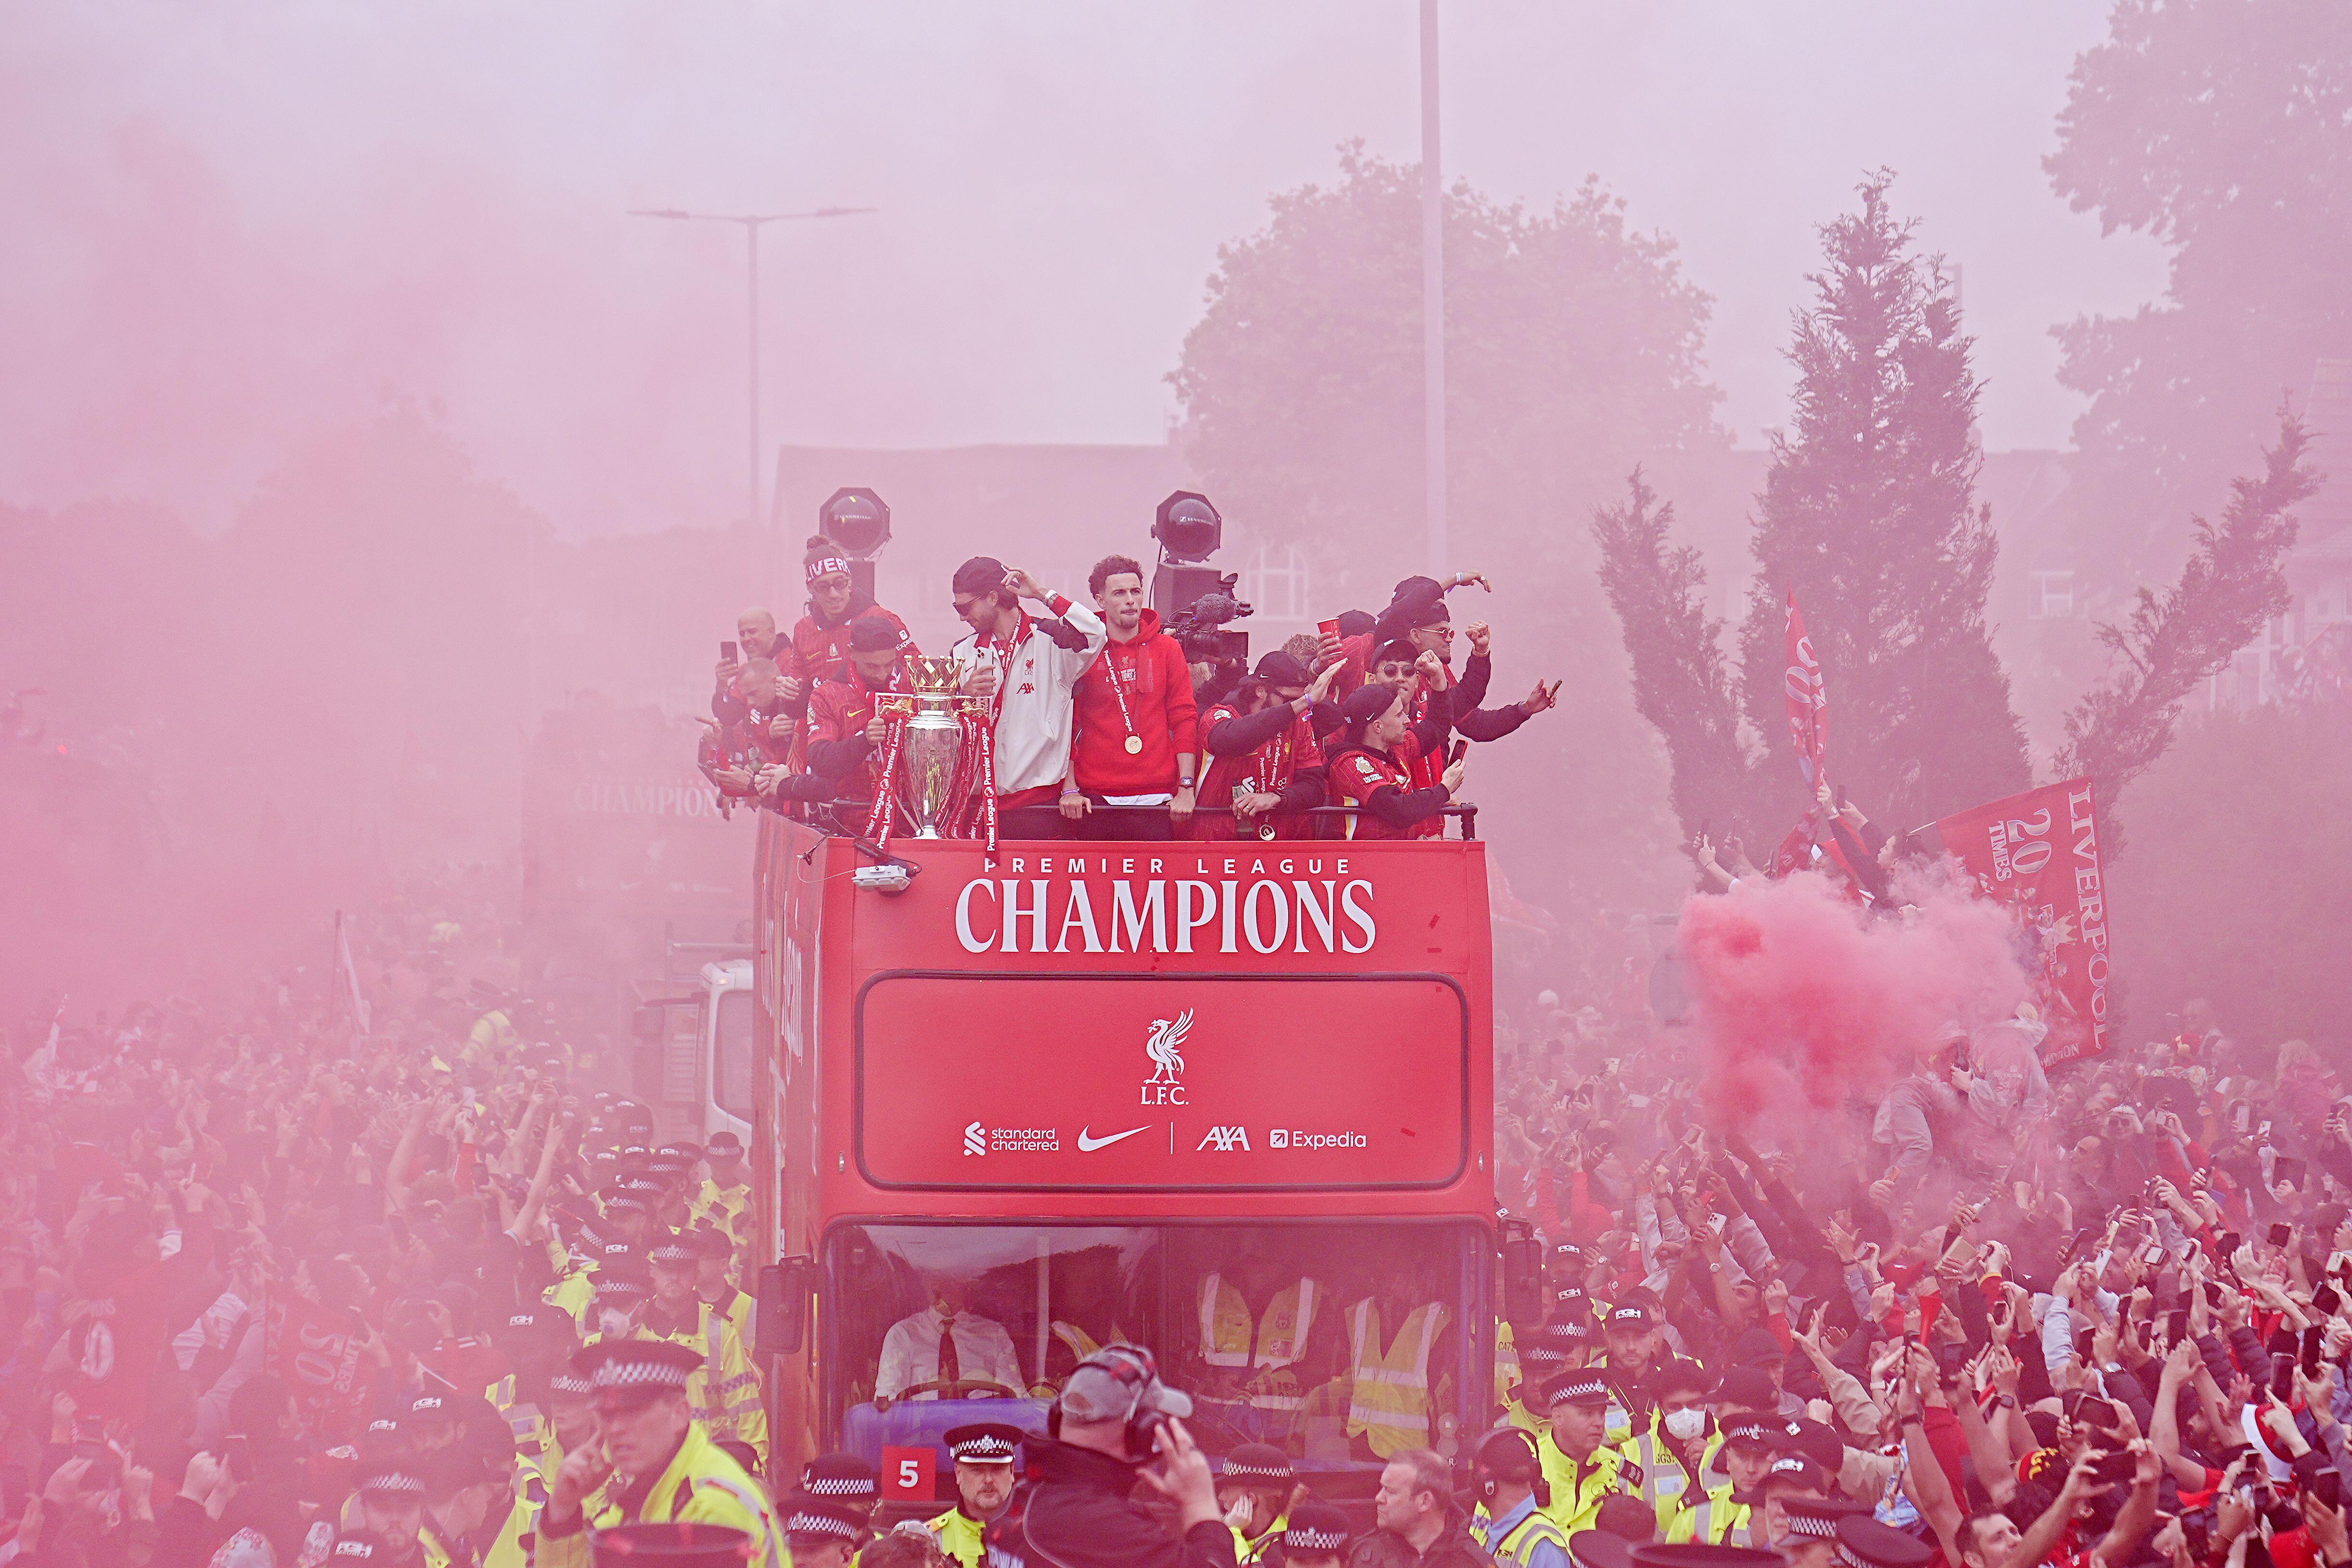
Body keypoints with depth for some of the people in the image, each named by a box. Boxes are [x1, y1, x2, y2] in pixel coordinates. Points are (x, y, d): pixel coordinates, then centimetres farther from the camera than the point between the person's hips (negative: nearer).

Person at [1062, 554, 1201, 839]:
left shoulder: (1167, 649, 9)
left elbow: (1184, 720, 6)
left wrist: (1187, 789, -2)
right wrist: (1069, 790, -6)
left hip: (1157, 802, 1)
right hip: (1094, 802, -1)